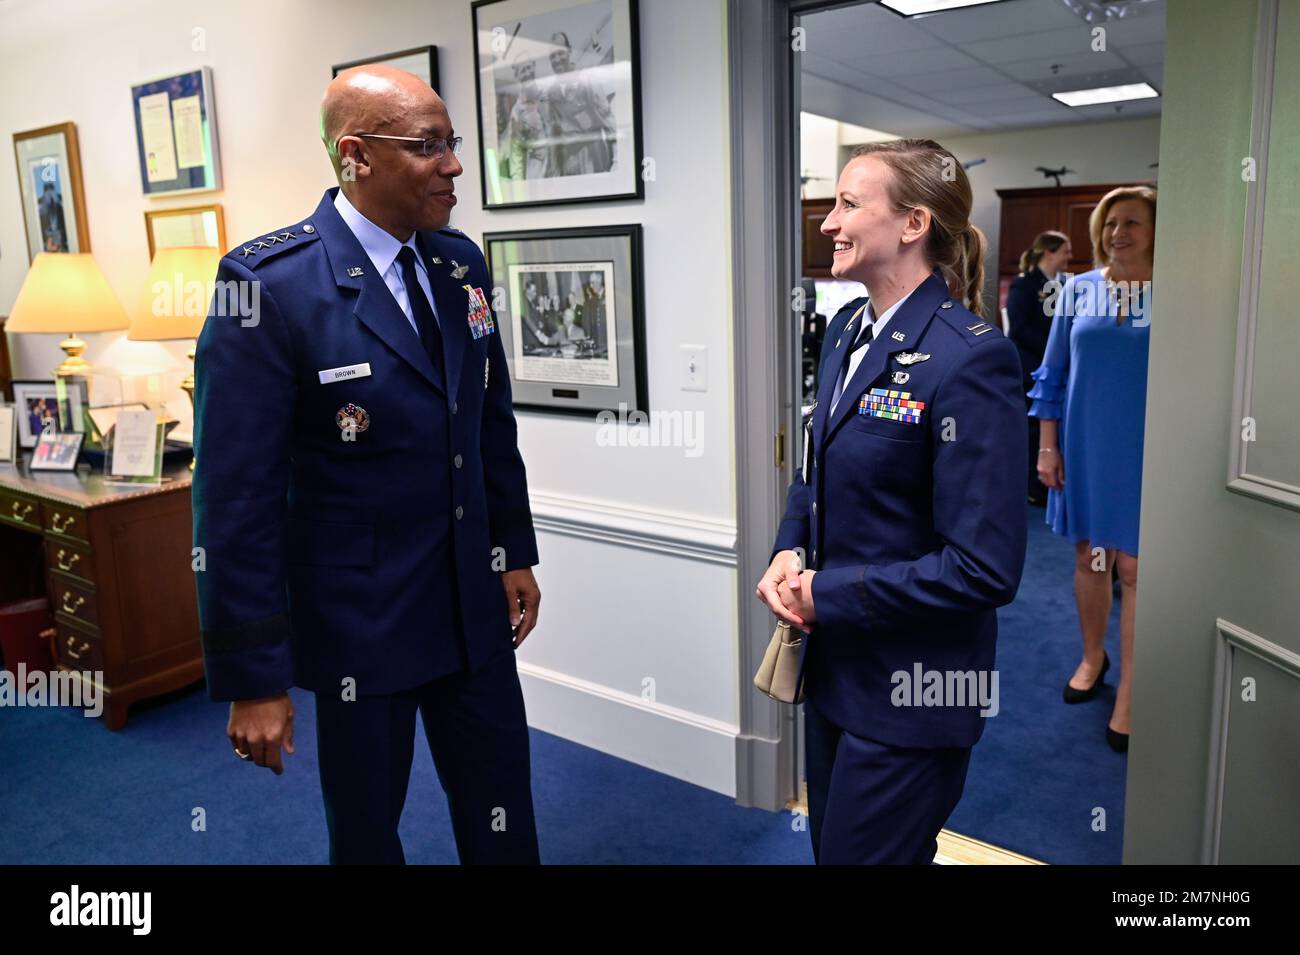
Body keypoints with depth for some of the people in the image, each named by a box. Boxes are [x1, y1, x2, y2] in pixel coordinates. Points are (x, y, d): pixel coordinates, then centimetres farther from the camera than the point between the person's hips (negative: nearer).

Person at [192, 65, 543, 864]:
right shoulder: (271, 285, -17)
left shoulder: (460, 264, 3)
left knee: (504, 825, 18)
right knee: (366, 830, 17)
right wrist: (253, 677, -15)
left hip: (476, 603, 5)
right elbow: (236, 493, -17)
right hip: (359, 620, -5)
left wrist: (516, 551, 12)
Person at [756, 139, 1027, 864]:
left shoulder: (971, 358, -22)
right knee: (829, 842, 24)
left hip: (910, 691, -7)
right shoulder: (848, 329, 3)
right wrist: (789, 553, -4)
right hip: (835, 664, 8)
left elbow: (984, 569, -23)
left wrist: (827, 593, -18)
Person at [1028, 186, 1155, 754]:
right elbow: (1052, 373, 6)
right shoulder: (1077, 291, 3)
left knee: (1134, 566, 0)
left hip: (1146, 451, -2)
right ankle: (1092, 657, 33)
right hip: (1084, 446, 3)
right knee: (1088, 555, 13)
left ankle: (1129, 690, 13)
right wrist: (1047, 446, 2)